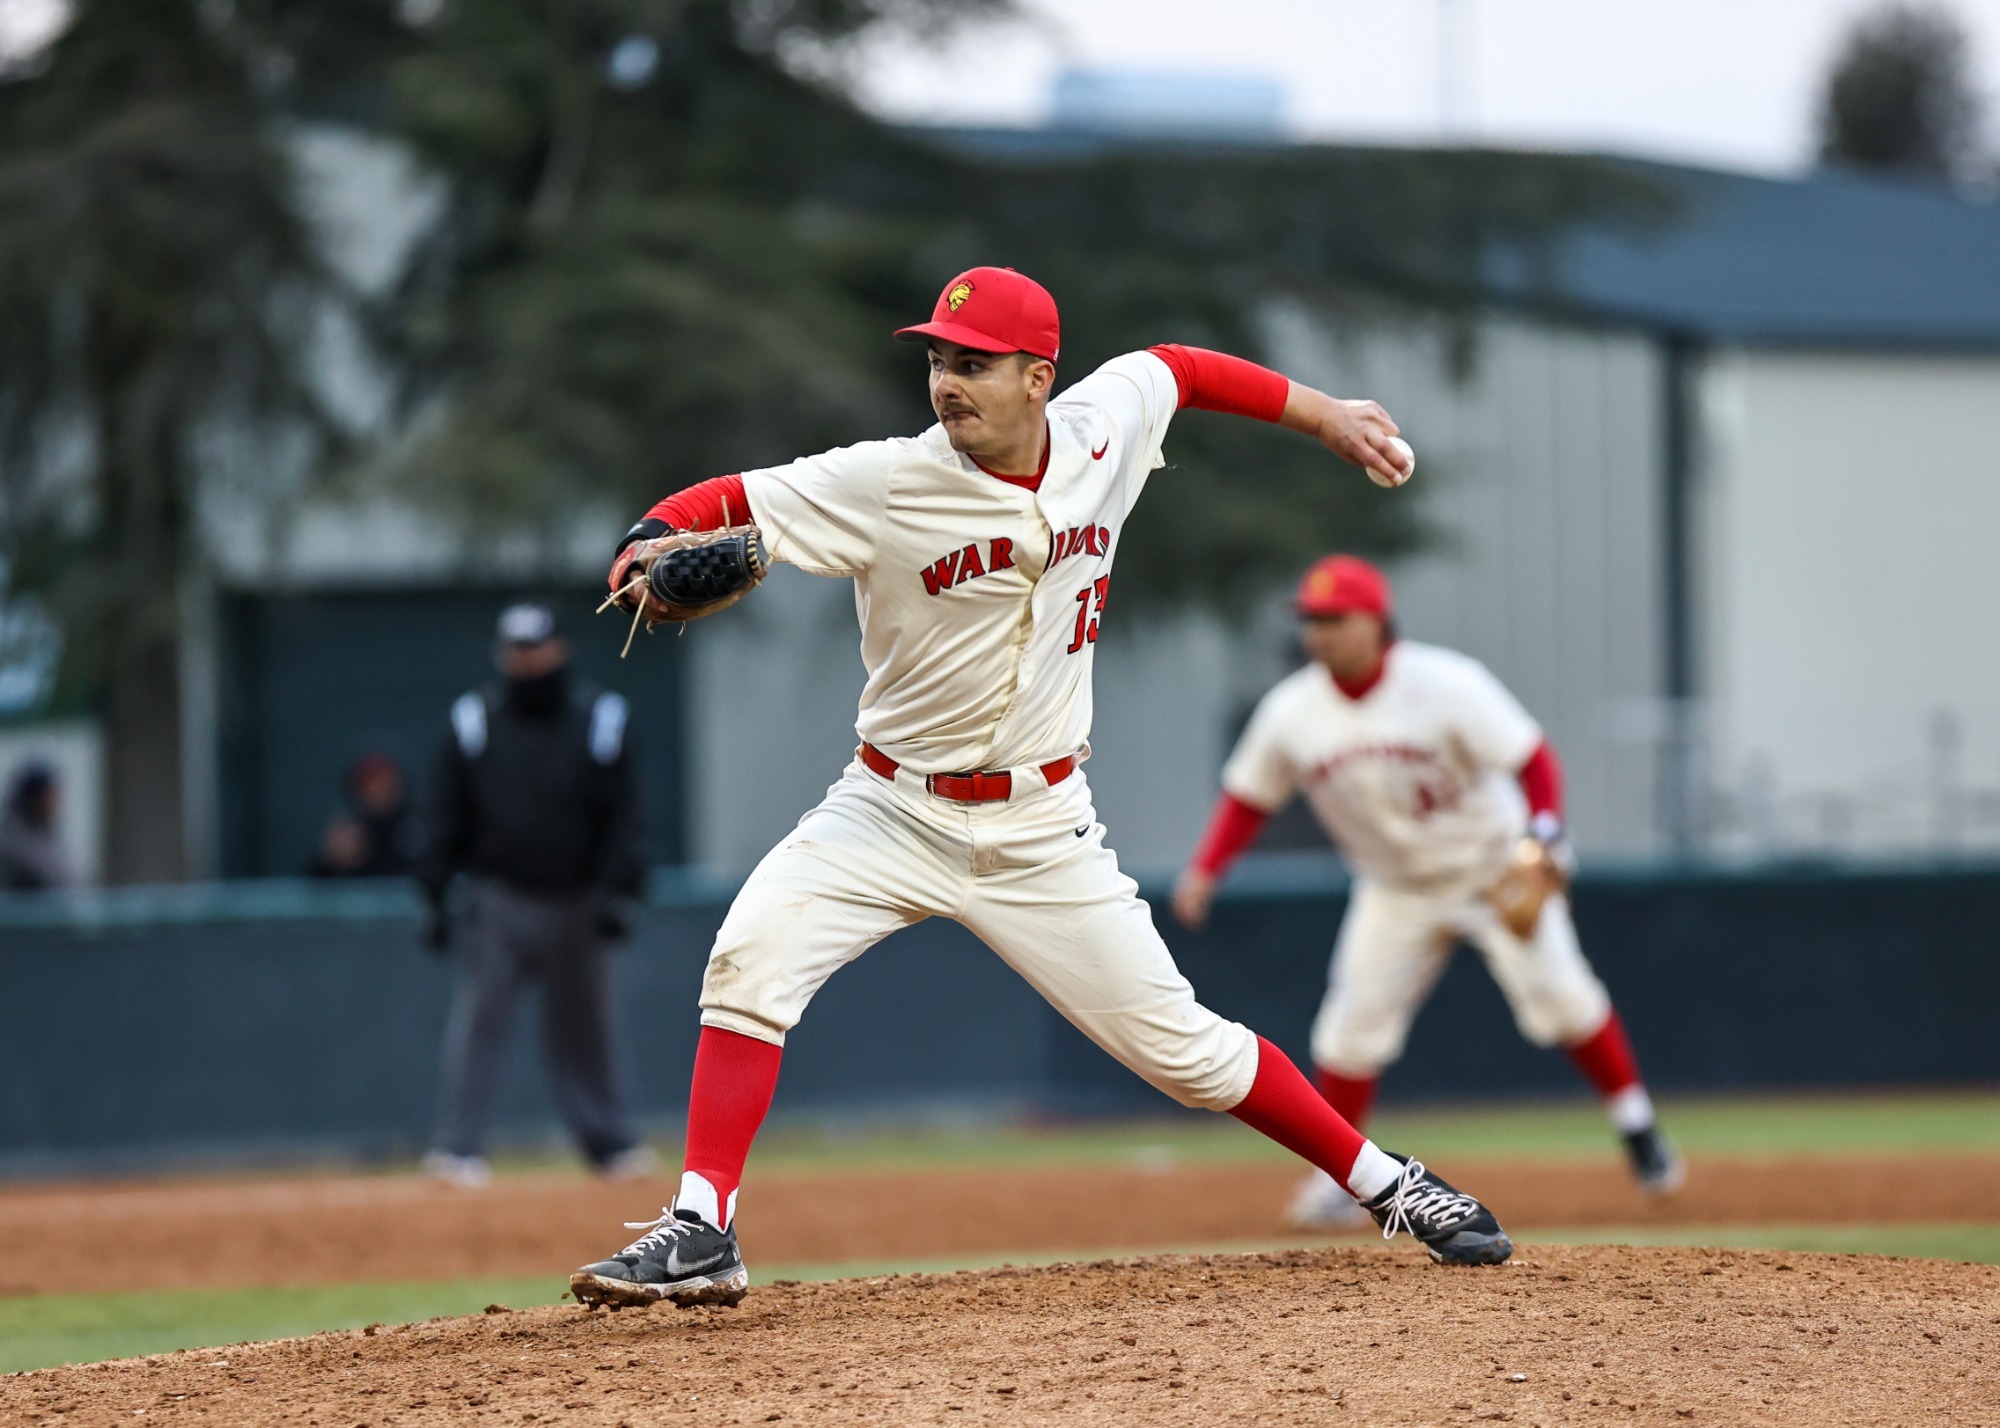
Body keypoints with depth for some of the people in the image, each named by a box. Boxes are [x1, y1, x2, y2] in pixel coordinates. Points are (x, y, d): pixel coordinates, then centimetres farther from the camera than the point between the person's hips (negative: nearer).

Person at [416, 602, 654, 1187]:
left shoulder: (600, 720, 2)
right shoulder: (473, 723, 3)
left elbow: (622, 815, 0)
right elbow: (445, 815, 4)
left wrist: (616, 892, -10)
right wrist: (435, 897, -3)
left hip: (577, 907, 1)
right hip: (499, 900, -1)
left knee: (584, 1027, 9)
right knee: (477, 1018, -10)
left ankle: (609, 1143, 20)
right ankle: (459, 1148, -12)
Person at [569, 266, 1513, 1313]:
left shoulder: (1106, 425, -5)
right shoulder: (886, 484, -16)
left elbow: (1177, 369, 15)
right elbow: (725, 505, -19)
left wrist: (1324, 416, 19)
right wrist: (653, 545, -40)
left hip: (1040, 830, 1)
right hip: (893, 813, -1)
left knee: (1183, 1048, 1)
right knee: (752, 957, -24)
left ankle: (1387, 1185, 20)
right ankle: (702, 1233, -21)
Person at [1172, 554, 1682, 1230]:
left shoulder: (1445, 686, -22)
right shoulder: (1291, 712, -10)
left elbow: (1531, 758, -22)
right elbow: (1248, 796, 1)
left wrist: (1544, 838, -38)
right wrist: (1204, 870, -14)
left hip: (1494, 867, -3)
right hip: (1397, 889, 3)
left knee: (1557, 991, -12)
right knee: (1355, 1023, -7)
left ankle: (1638, 1128, 6)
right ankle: (1337, 1174, 7)